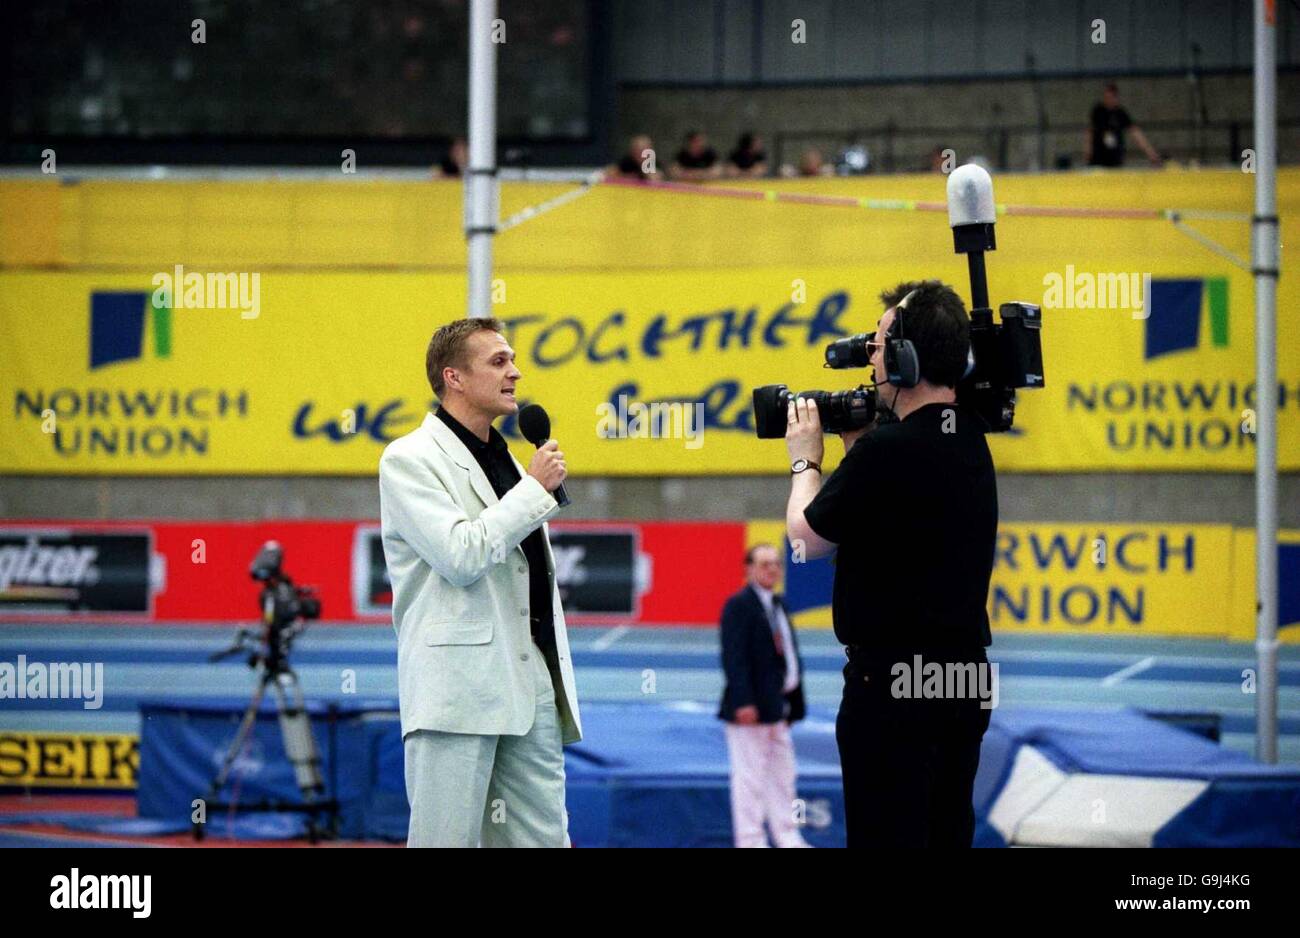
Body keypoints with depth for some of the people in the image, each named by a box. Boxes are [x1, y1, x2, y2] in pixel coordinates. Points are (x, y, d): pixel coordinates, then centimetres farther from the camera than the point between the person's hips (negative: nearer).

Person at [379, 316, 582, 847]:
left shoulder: (508, 460, 22)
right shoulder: (409, 460, -3)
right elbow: (461, 555, -17)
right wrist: (536, 488, -8)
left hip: (531, 686, 8)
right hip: (459, 691, -7)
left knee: (543, 838, 3)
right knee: (446, 840, -6)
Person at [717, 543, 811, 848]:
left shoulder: (777, 604, 16)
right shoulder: (739, 606, -12)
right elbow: (734, 657, -18)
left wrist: (792, 704, 14)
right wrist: (743, 703, -24)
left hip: (777, 707, 9)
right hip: (751, 708, -9)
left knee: (782, 775, 14)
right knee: (750, 776, -4)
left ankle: (787, 838, 22)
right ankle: (750, 840, 1)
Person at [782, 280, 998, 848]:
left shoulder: (888, 450, -19)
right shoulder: (970, 441, 9)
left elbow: (806, 536, -8)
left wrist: (805, 460, 8)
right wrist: (856, 448, 17)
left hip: (894, 680, -9)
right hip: (965, 675, 9)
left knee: (886, 835, -3)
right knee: (947, 832, 13)